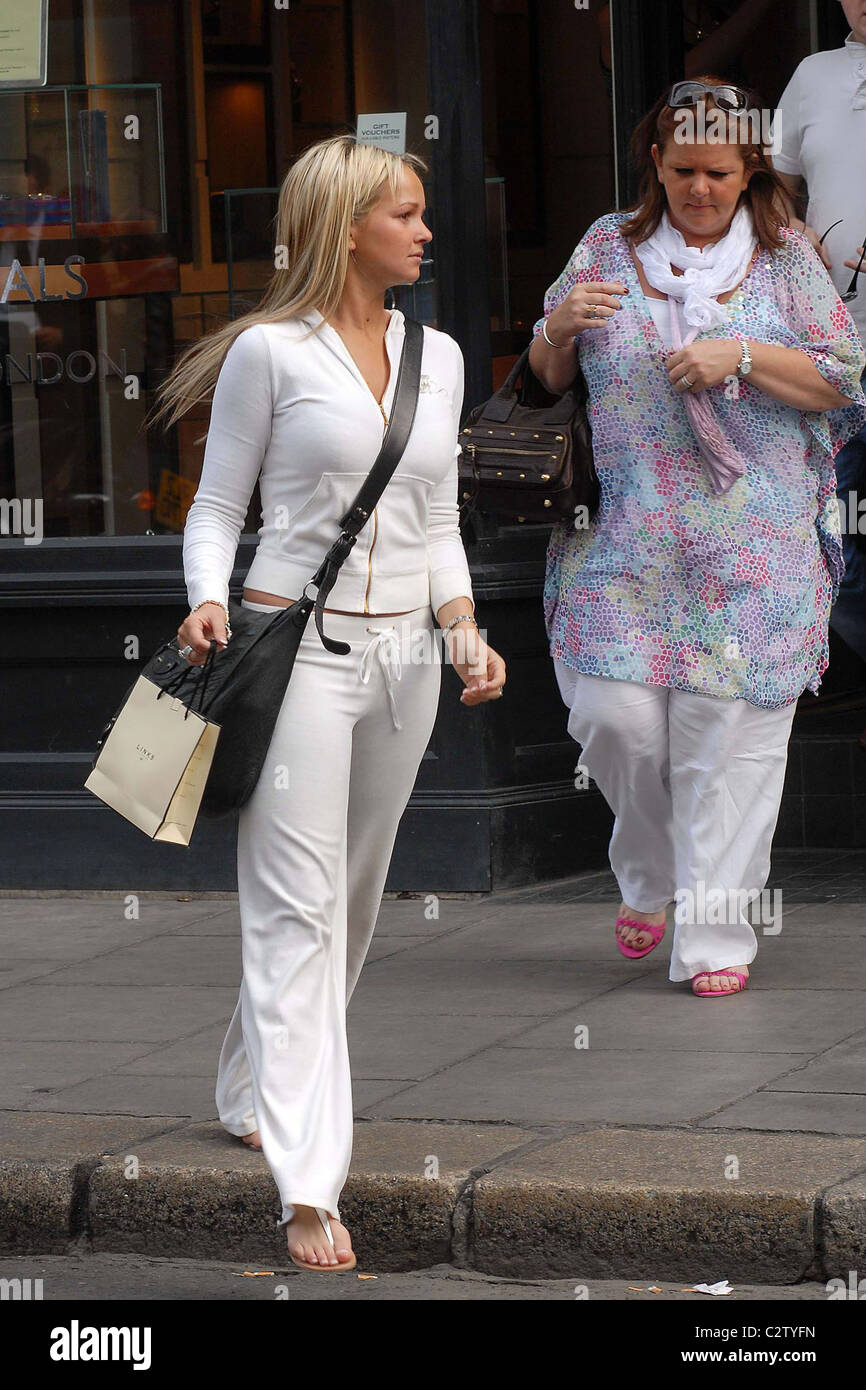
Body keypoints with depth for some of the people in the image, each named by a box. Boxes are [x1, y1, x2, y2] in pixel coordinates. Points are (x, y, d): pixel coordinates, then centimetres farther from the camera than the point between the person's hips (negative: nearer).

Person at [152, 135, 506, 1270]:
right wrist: (208, 602, -18)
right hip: (298, 650, -6)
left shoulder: (438, 357, 12)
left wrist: (464, 631, 2)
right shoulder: (271, 351, -4)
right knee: (297, 906, -10)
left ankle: (254, 1091, 34)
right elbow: (218, 504, 0)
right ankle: (309, 1186, -16)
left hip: (406, 655, 6)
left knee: (352, 894, 14)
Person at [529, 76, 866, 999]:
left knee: (728, 729, -4)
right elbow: (546, 380, 15)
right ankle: (648, 875, 22)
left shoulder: (786, 259, 6)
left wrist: (744, 356, -12)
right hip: (624, 536, 1)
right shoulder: (607, 248, 10)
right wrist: (559, 327, -8)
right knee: (616, 715, -7)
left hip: (753, 548, -1)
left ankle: (716, 935, 5)